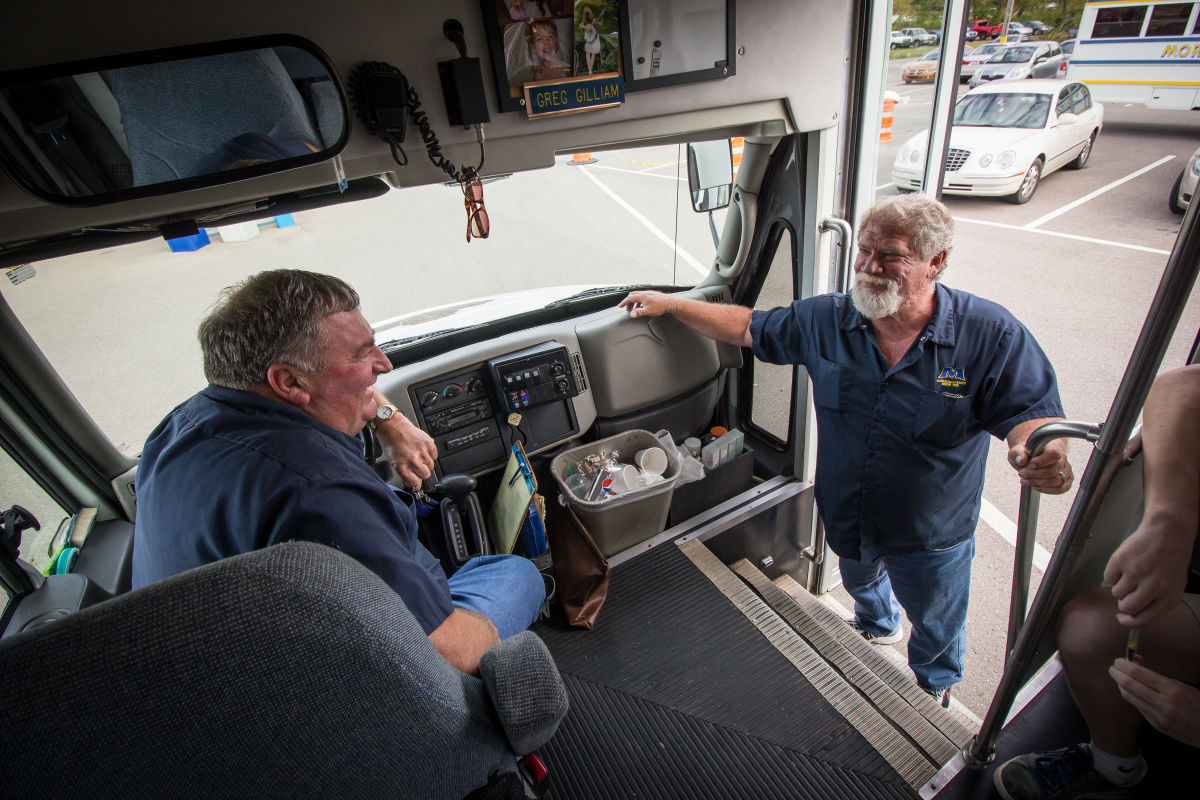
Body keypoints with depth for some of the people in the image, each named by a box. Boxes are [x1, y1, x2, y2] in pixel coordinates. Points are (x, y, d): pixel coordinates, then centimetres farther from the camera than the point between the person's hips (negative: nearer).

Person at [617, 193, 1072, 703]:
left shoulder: (991, 334, -21)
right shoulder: (825, 321, -14)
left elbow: (1032, 415, -19)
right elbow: (748, 327, -5)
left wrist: (1042, 455, -44)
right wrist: (669, 303, -8)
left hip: (932, 534, -2)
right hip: (846, 517, 3)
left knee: (937, 630, 25)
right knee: (860, 583, 35)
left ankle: (935, 692, 60)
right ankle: (879, 627, 71)